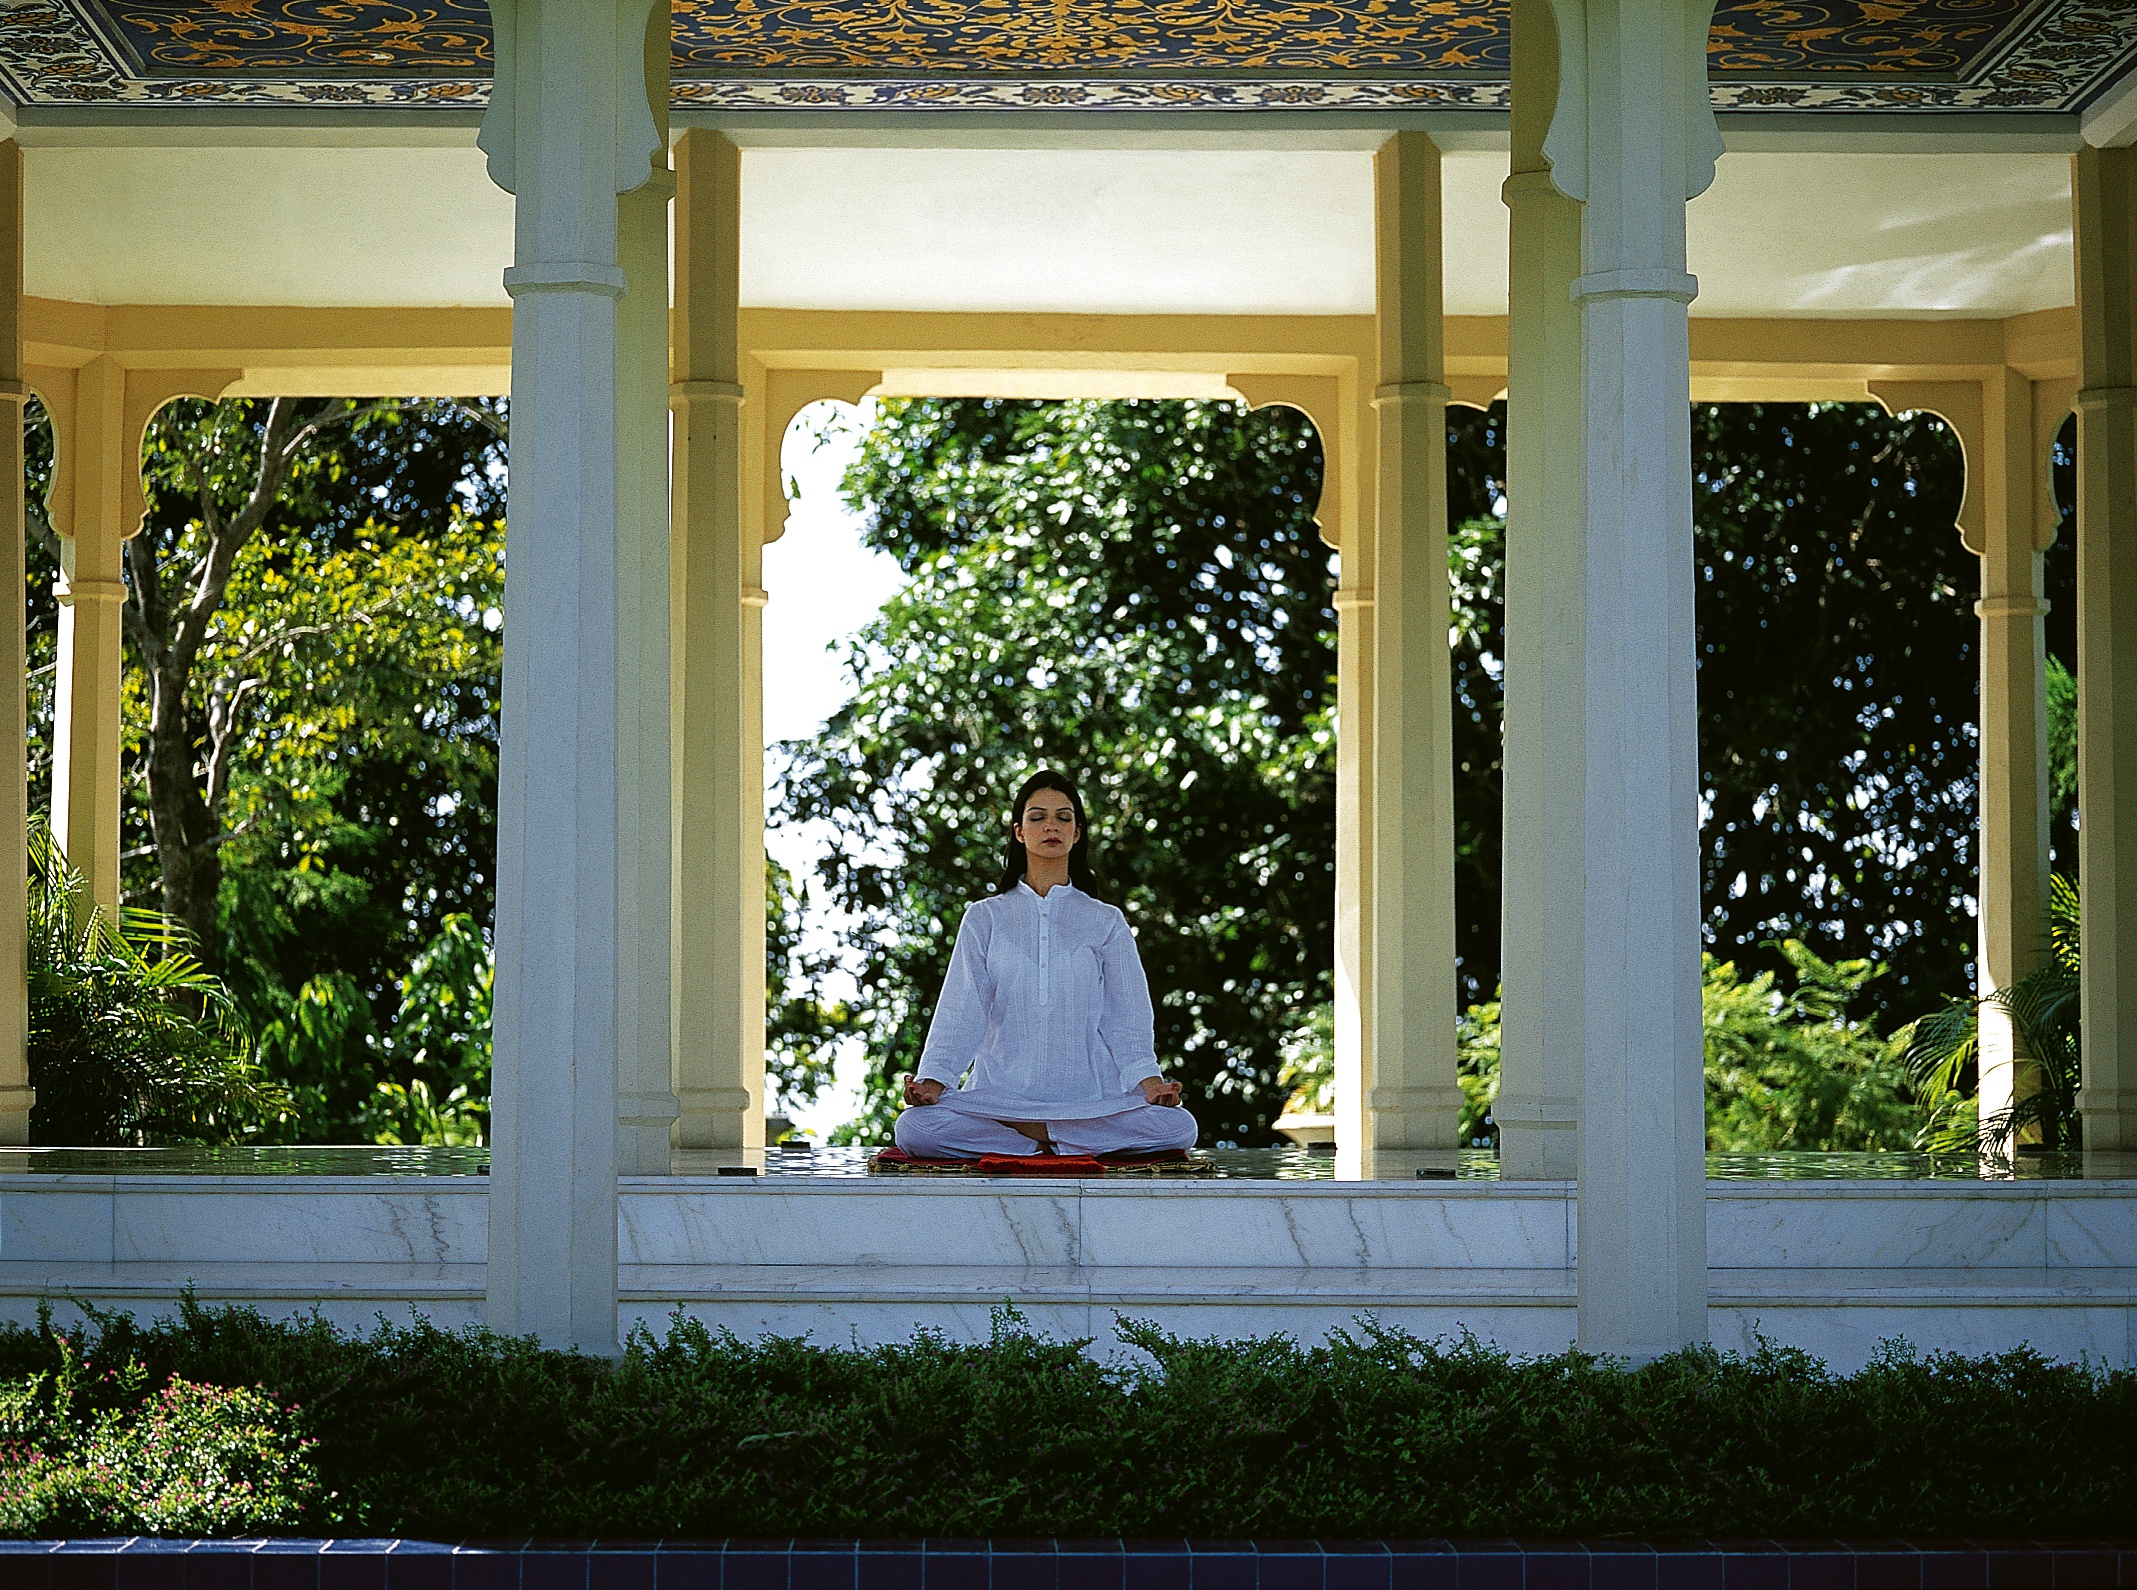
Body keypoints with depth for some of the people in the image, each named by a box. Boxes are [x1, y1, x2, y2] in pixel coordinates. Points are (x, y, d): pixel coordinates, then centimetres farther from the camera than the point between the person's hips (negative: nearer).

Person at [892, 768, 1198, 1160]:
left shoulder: (1106, 922, 15)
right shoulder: (985, 918, 15)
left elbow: (1126, 1018, 7)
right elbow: (961, 1012, 6)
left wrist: (1149, 1079, -12)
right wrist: (933, 1080, -11)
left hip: (1090, 1098, 0)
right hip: (1000, 1093, 0)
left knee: (1178, 1126, -30)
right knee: (914, 1127, -31)